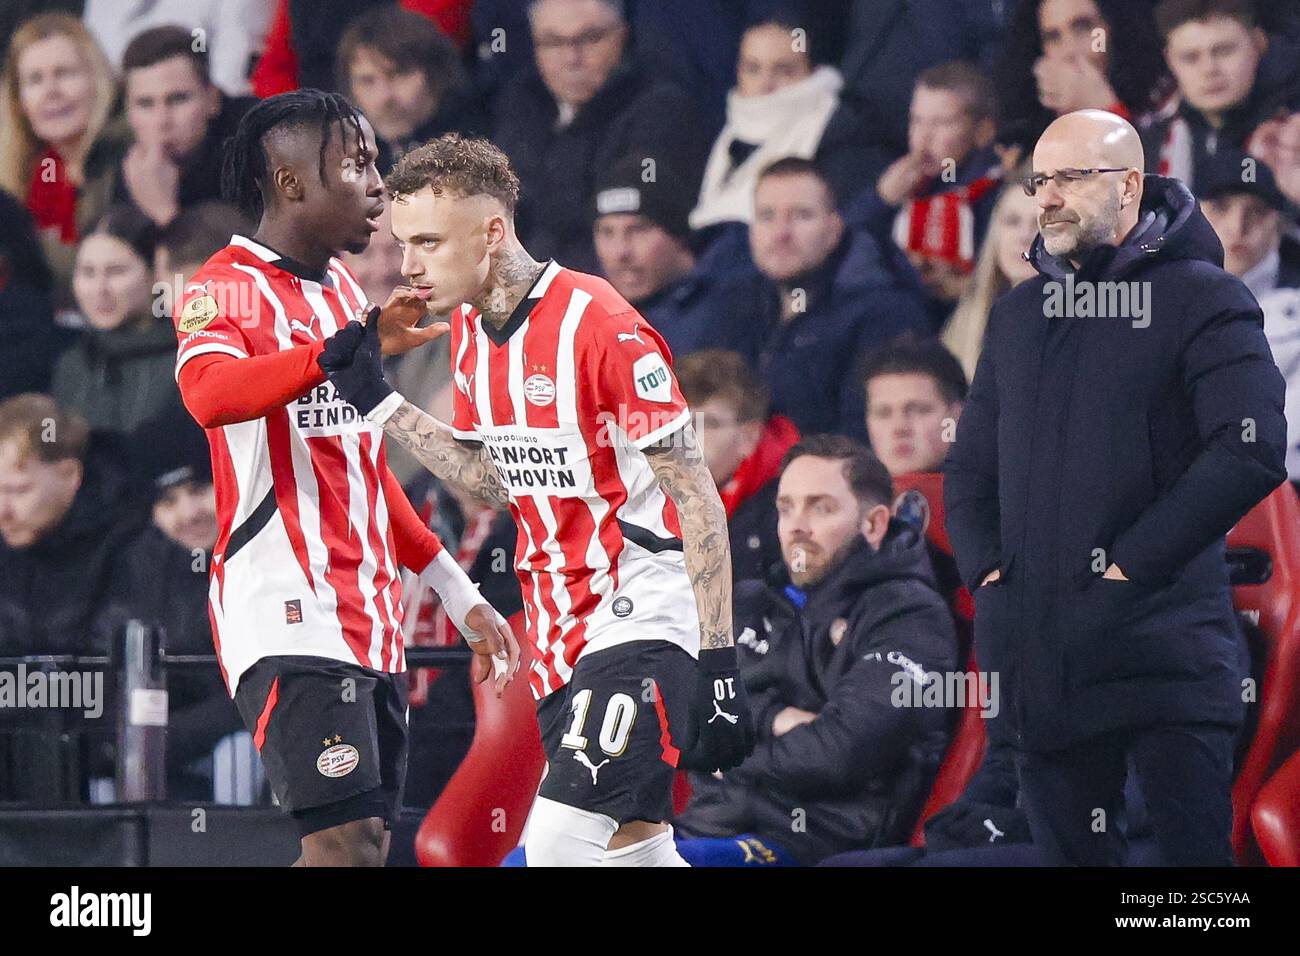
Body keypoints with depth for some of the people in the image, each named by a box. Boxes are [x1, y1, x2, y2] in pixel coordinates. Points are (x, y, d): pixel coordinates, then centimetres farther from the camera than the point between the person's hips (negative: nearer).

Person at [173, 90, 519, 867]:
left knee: (367, 843, 4)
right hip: (287, 611, -9)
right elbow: (210, 392, -32)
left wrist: (459, 594, 27)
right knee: (348, 841, -18)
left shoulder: (344, 292, 19)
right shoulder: (228, 288, -8)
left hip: (370, 619, 9)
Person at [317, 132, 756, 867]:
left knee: (560, 840, -21)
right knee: (634, 846, 11)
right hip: (563, 633, 8)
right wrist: (378, 402, 9)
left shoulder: (599, 324, -18)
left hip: (643, 616, -8)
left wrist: (719, 662, -20)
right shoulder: (469, 331, 6)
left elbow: (697, 500, -17)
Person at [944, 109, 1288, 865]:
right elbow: (969, 464, 23)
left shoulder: (1202, 298, -2)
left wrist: (1132, 564, -15)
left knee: (1197, 852, -9)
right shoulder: (1019, 313, 18)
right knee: (1070, 853, 8)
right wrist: (985, 568, 4)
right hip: (1034, 654, 6)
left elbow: (1253, 451, -14)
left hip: (1161, 645, -6)